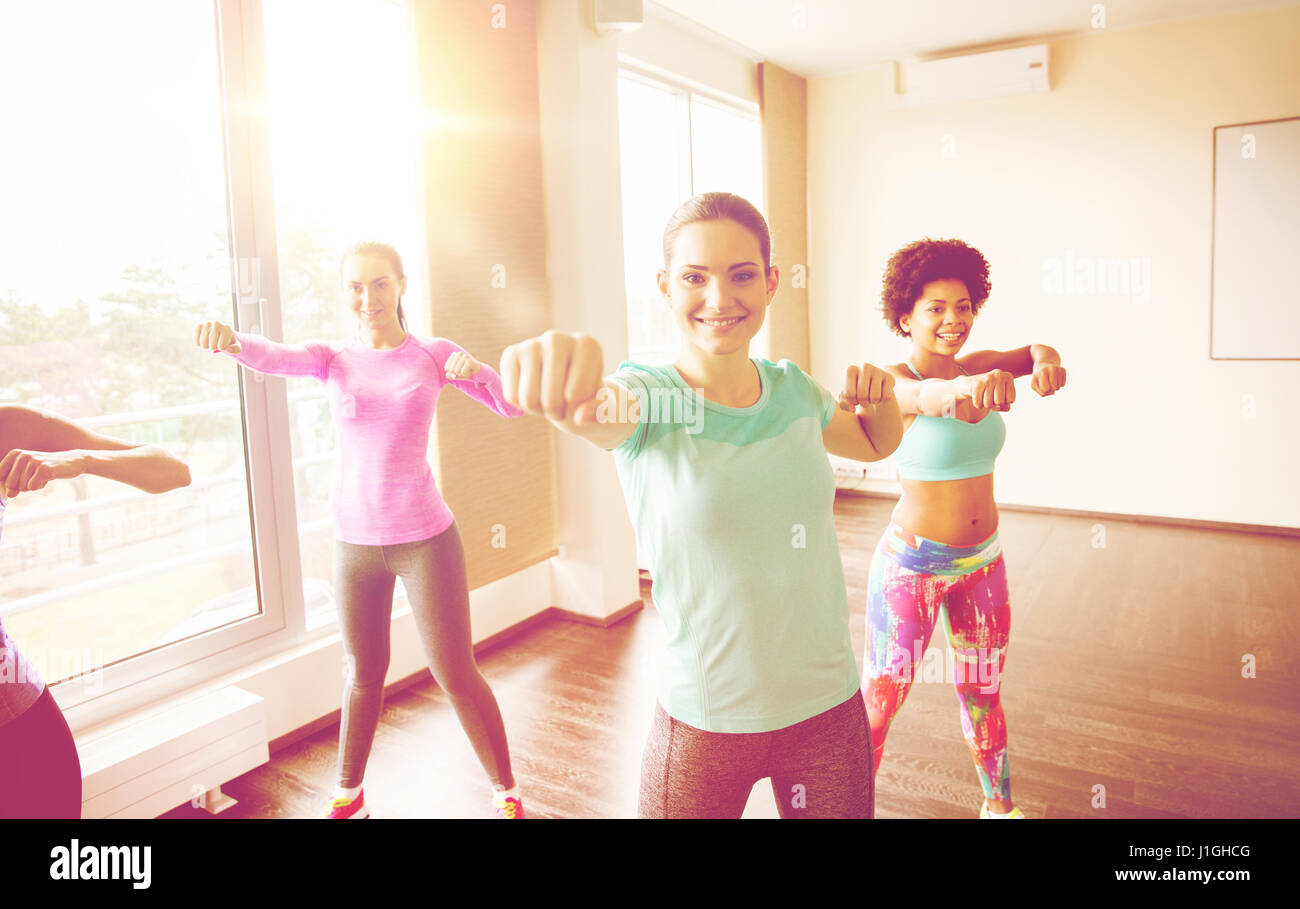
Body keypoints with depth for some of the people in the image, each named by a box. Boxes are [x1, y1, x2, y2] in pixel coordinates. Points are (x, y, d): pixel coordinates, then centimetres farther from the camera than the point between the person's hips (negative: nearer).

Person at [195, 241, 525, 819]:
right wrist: (230, 339, -40)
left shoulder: (432, 354, 0)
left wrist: (475, 370, -26)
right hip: (354, 542, 2)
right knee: (364, 673, 18)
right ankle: (348, 793, 40)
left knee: (456, 675, 4)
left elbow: (511, 406, -5)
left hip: (425, 538, -2)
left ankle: (506, 791, 24)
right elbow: (274, 359, -18)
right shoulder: (332, 360, 3)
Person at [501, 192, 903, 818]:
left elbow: (876, 444, 18)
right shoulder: (650, 399, -12)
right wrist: (553, 369, -60)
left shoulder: (794, 391, 0)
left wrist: (882, 396, -4)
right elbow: (598, 409, -36)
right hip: (705, 725, -3)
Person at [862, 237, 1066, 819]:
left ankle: (999, 803, 43)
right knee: (879, 703, 2)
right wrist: (963, 387, -62)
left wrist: (1043, 360, -30)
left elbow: (1032, 351, -5)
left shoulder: (979, 367, 2)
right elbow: (923, 395, -39)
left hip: (982, 562, 6)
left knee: (983, 694, 22)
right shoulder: (893, 380, -18)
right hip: (912, 563, -6)